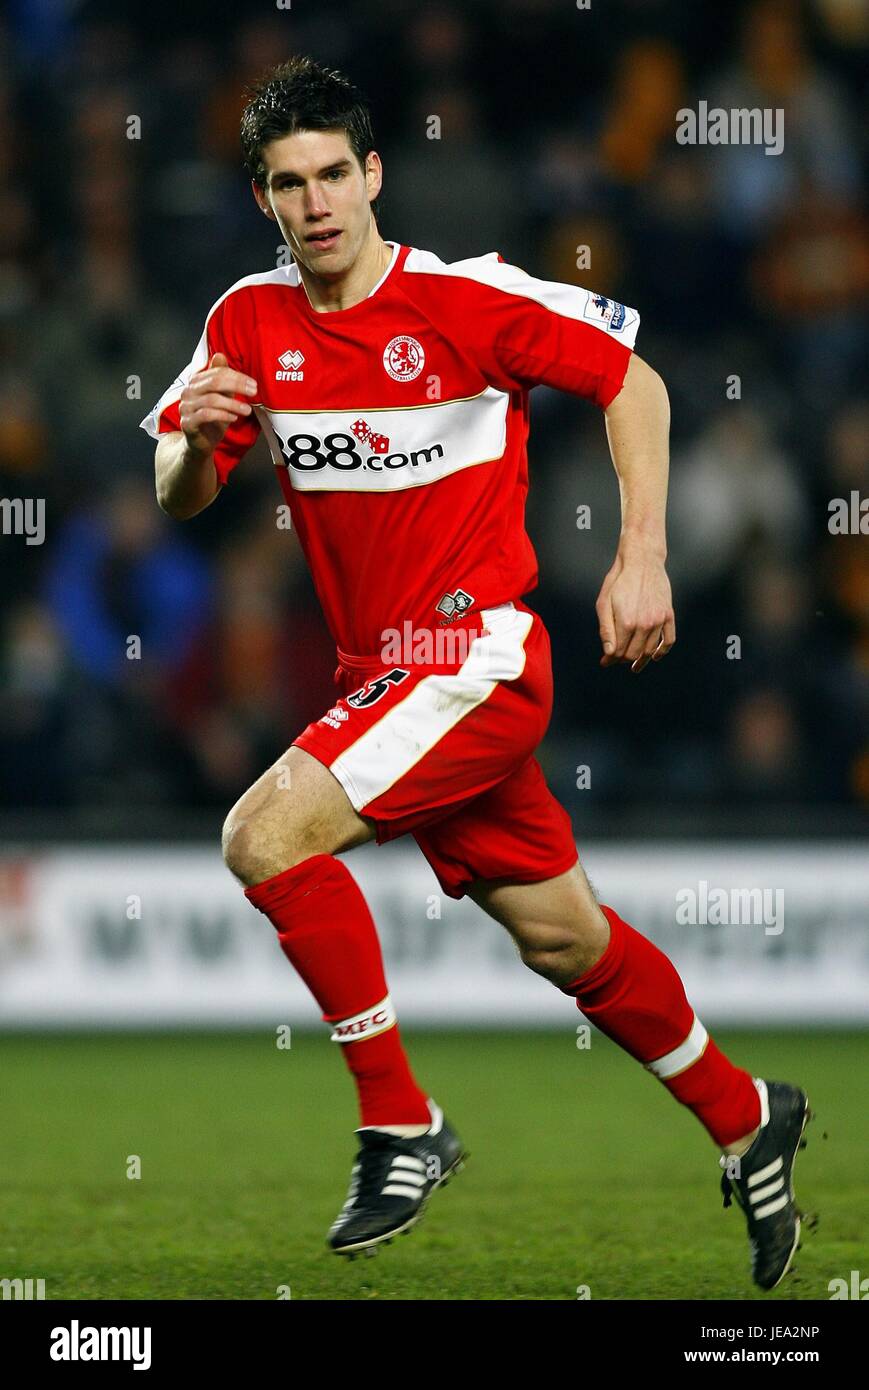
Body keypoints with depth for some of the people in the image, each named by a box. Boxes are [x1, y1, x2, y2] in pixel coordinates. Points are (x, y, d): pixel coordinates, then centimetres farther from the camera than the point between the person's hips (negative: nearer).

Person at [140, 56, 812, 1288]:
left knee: (267, 836, -23)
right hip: (380, 670, 6)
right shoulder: (249, 322, 2)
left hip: (480, 655, -6)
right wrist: (199, 440, -19)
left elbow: (632, 380, -4)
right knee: (562, 937, 15)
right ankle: (743, 1119, 35)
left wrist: (643, 559, -11)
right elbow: (179, 501, 4)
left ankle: (401, 1128, -13)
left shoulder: (465, 297, -13)